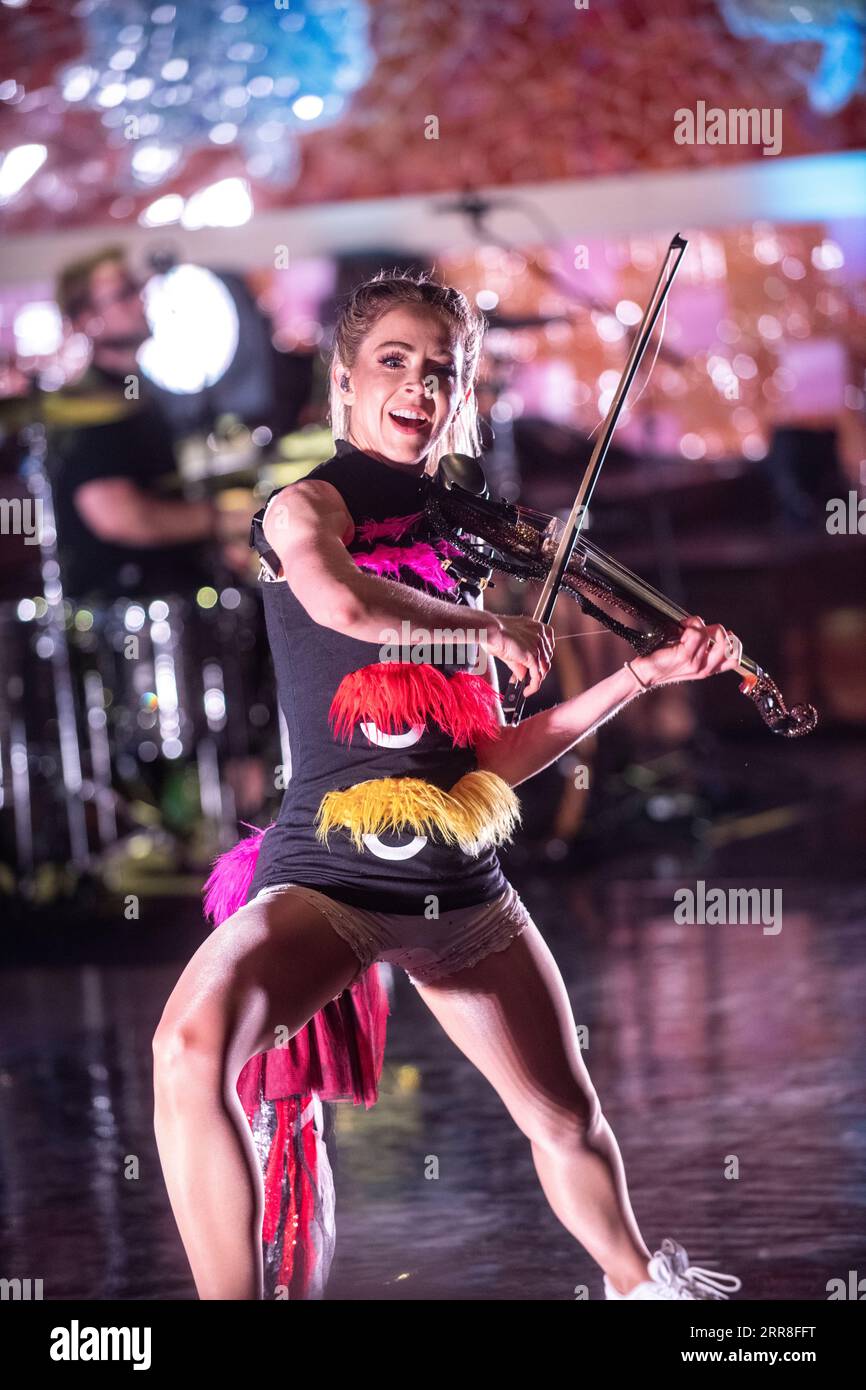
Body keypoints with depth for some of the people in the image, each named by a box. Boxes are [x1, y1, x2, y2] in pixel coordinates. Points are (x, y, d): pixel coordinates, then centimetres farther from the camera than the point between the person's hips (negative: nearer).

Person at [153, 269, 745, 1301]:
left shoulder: (448, 537, 15)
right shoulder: (308, 505, -2)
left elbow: (495, 758, 14)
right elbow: (341, 602, -29)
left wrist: (640, 675, 10)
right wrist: (494, 629, -14)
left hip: (457, 880, 6)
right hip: (327, 872, -6)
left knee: (568, 1120, 17)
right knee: (193, 1043, -35)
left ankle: (640, 1281, 45)